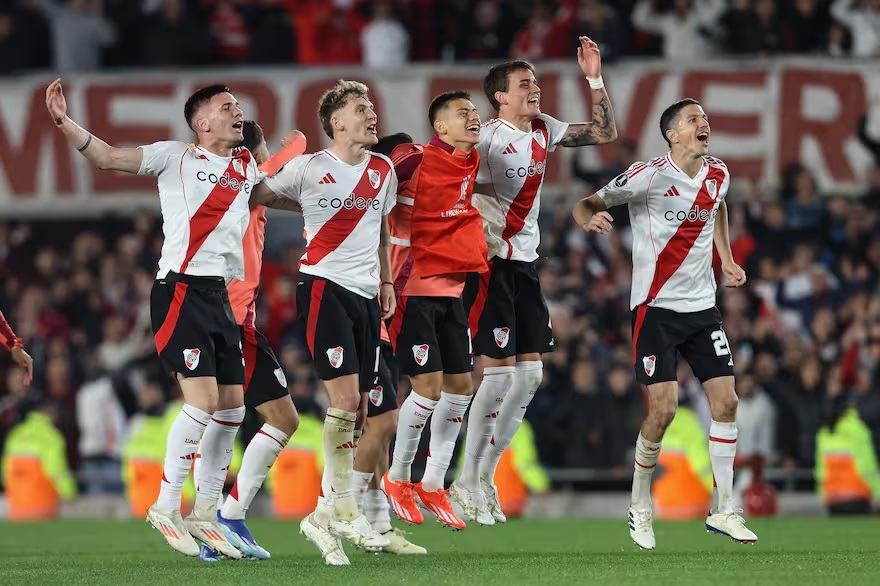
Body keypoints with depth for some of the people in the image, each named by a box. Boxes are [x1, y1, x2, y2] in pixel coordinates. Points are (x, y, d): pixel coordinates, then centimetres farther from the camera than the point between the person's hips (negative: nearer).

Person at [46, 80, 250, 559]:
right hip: (181, 289, -7)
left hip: (220, 296, 7)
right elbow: (107, 158, -8)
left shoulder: (246, 167, 16)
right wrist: (65, 123, -21)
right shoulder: (175, 157, -1)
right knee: (204, 398, -17)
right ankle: (165, 507, -6)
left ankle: (204, 514, 16)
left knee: (232, 408, 5)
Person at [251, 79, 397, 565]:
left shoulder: (383, 172, 12)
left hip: (366, 293, 6)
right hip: (325, 285, -6)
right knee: (345, 399, -16)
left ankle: (326, 515, 11)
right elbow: (258, 194, 10)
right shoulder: (309, 169, -4)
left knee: (357, 412, 4)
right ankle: (344, 511, -10)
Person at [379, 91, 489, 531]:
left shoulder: (472, 163, 8)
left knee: (460, 386, 7)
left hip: (452, 289, 7)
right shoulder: (414, 159, -14)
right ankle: (398, 478, 12)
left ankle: (433, 486, 20)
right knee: (429, 387, -9)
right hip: (414, 289, -7)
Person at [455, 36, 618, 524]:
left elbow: (605, 133, 18)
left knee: (529, 375, 6)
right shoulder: (487, 138, -14)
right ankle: (468, 483, 2)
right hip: (489, 264, -8)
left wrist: (594, 78, 10)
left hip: (524, 264, 8)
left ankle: (485, 478, 16)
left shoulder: (544, 131, 9)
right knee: (499, 374, -9)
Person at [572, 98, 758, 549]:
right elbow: (585, 205, -10)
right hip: (657, 306, -6)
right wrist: (590, 218, -33)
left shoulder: (718, 174, 5)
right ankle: (640, 508, 9)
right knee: (663, 408, -12)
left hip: (702, 306, 6)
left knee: (725, 401, -1)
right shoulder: (649, 176, -14)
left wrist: (726, 259, 18)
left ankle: (723, 510, 10)